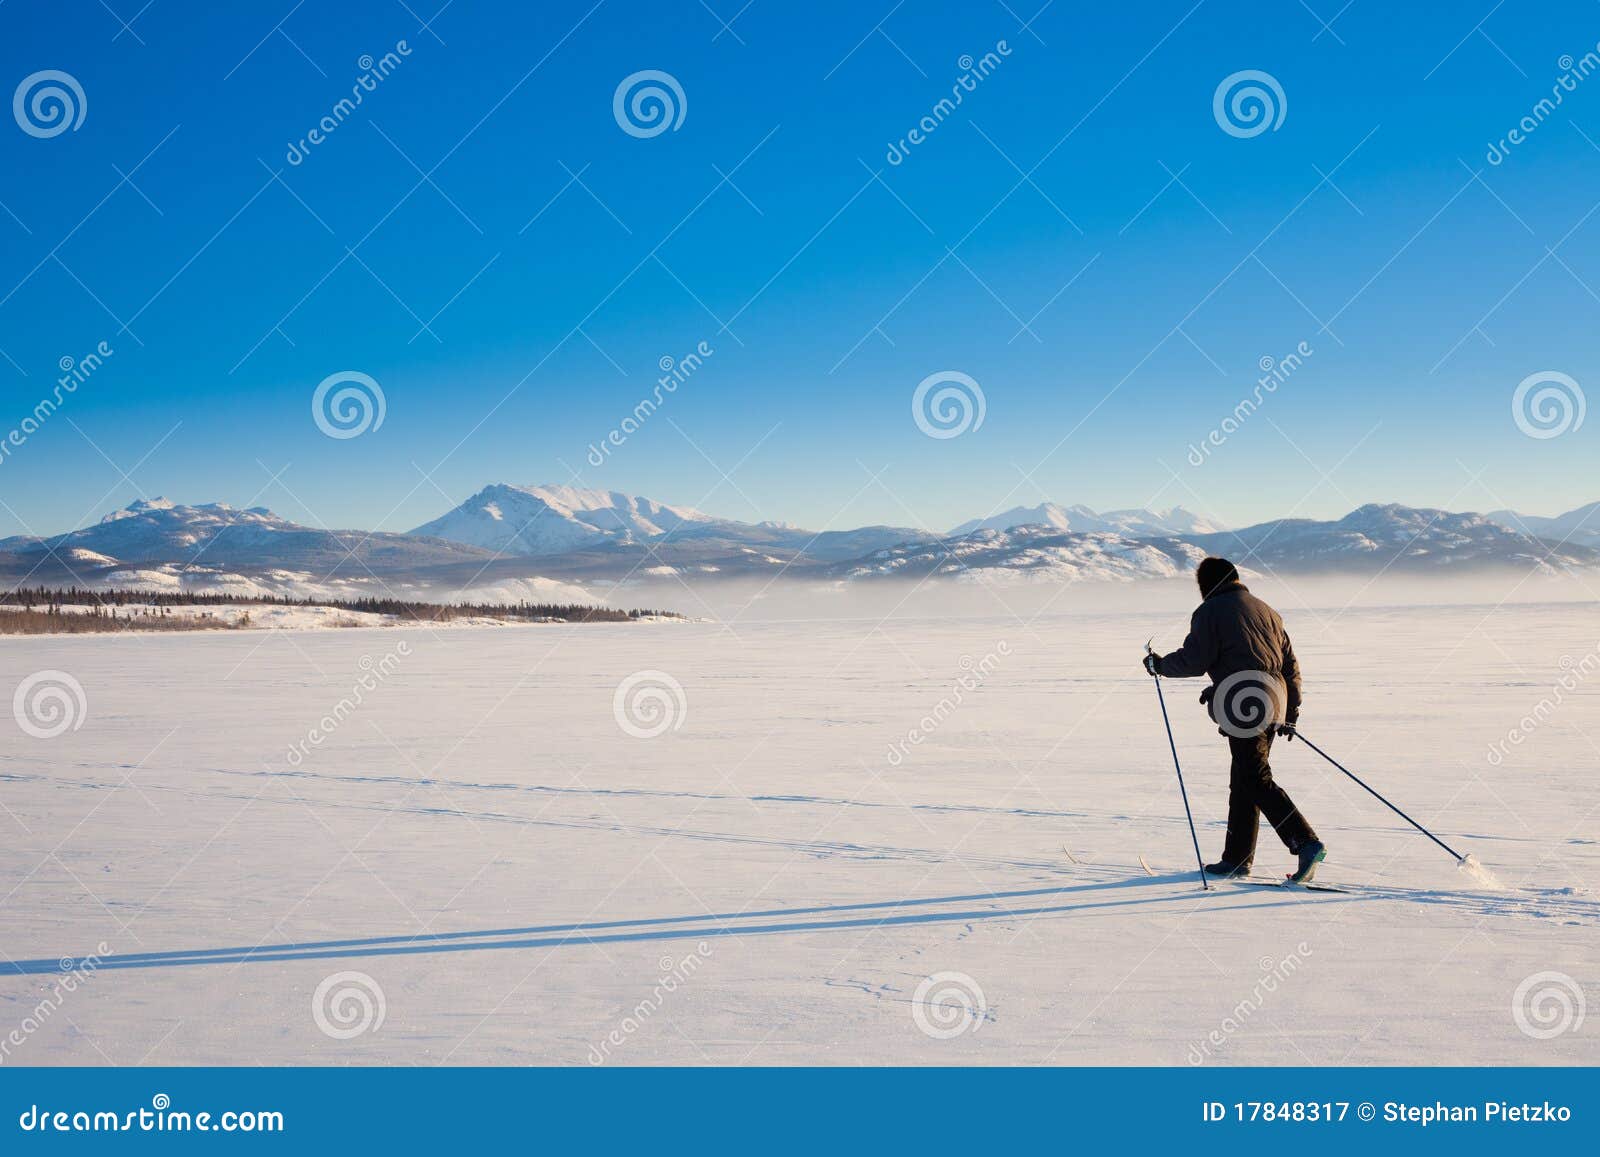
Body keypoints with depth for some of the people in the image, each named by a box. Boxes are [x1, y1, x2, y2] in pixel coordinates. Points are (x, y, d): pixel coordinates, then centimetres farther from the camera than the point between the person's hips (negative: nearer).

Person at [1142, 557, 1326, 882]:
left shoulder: (1209, 611, -1)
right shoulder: (1266, 611, 20)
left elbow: (1193, 660, -9)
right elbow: (1291, 665, 19)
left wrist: (1160, 664, 8)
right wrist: (1291, 711, 25)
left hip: (1243, 708, -8)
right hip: (1272, 707, 8)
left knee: (1257, 782, -8)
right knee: (1242, 781, 14)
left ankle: (1306, 843, -20)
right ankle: (1237, 858, 18)